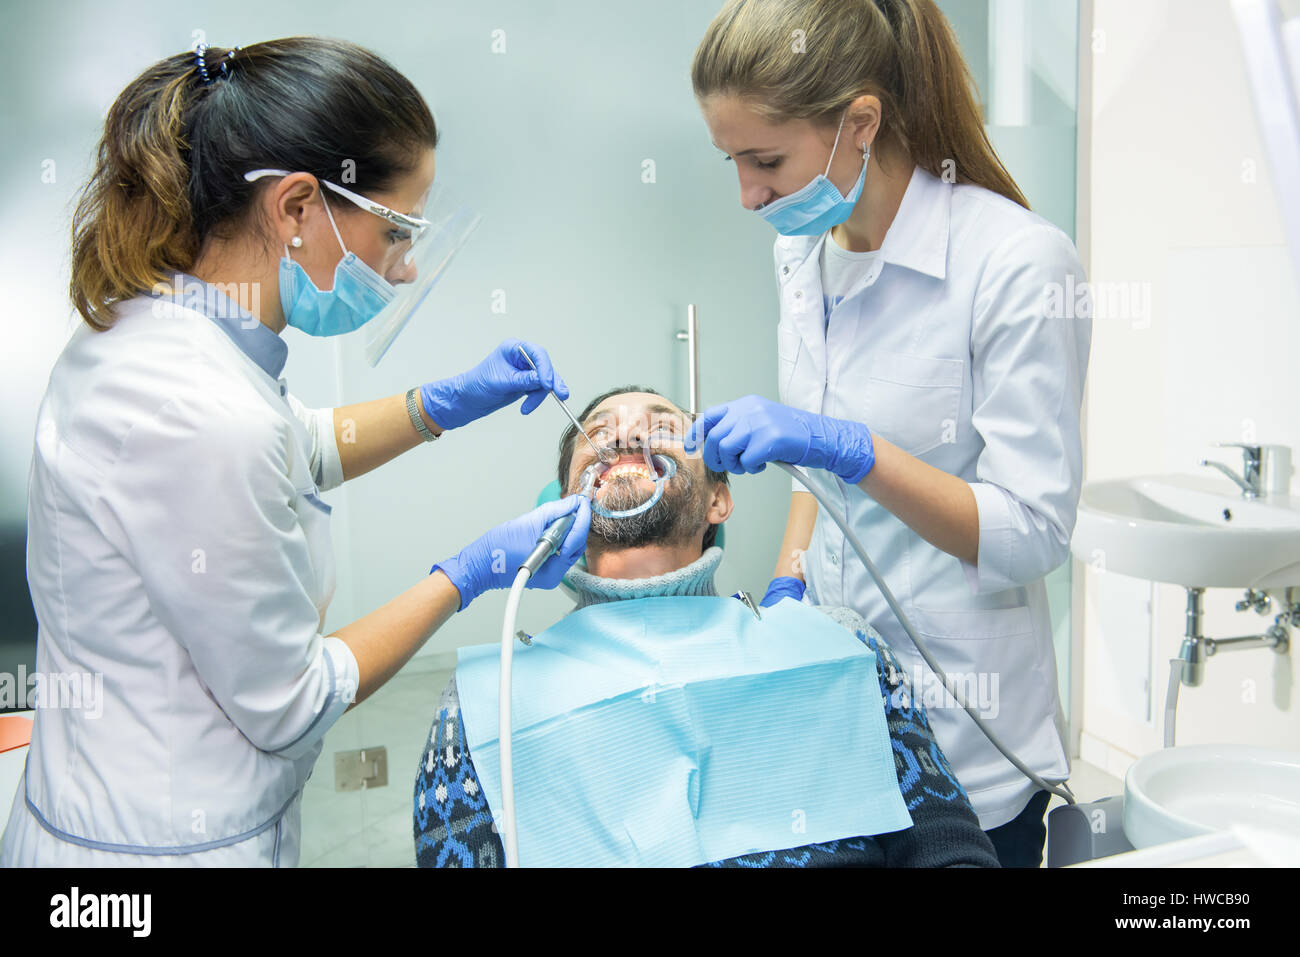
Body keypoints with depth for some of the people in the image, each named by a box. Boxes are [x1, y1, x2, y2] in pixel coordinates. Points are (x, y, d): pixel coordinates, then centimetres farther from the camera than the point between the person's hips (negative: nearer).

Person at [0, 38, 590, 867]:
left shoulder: (145, 321, -3)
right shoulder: (202, 419, -32)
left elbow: (298, 448, 17)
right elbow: (287, 705, -21)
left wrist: (447, 403, 7)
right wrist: (472, 573, -12)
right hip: (163, 844, -9)